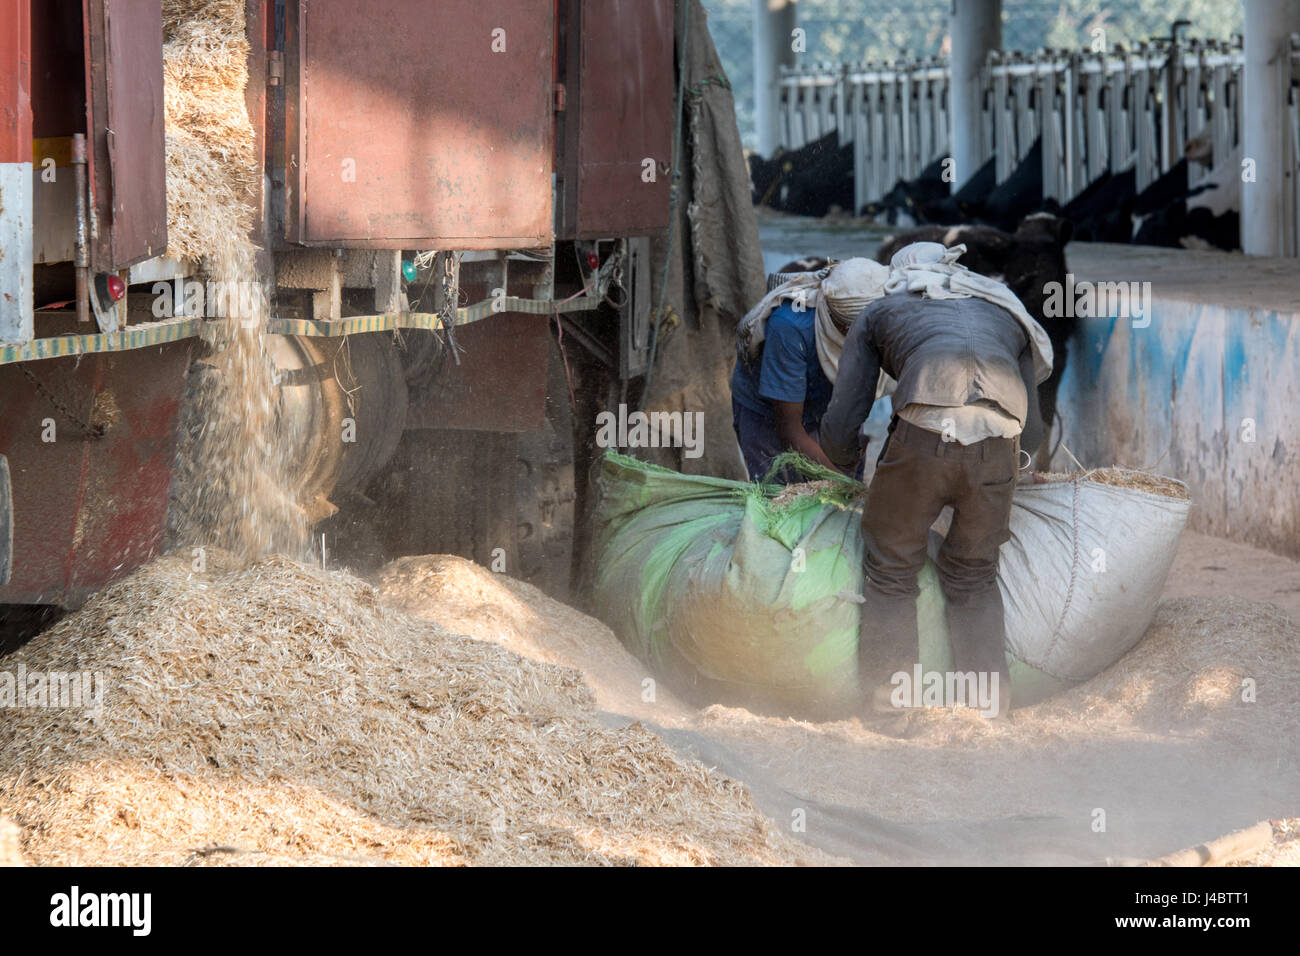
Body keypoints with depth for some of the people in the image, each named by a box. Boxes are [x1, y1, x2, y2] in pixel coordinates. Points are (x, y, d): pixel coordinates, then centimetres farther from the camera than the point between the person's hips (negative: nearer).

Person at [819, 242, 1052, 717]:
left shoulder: (879, 313, 28)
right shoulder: (1006, 313, 35)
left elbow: (840, 425, 24)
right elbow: (1031, 431, 35)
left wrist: (845, 464, 46)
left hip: (922, 437, -2)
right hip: (997, 450, 2)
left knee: (891, 572, 17)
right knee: (973, 579, 22)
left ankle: (888, 705, 11)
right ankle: (993, 698, 16)